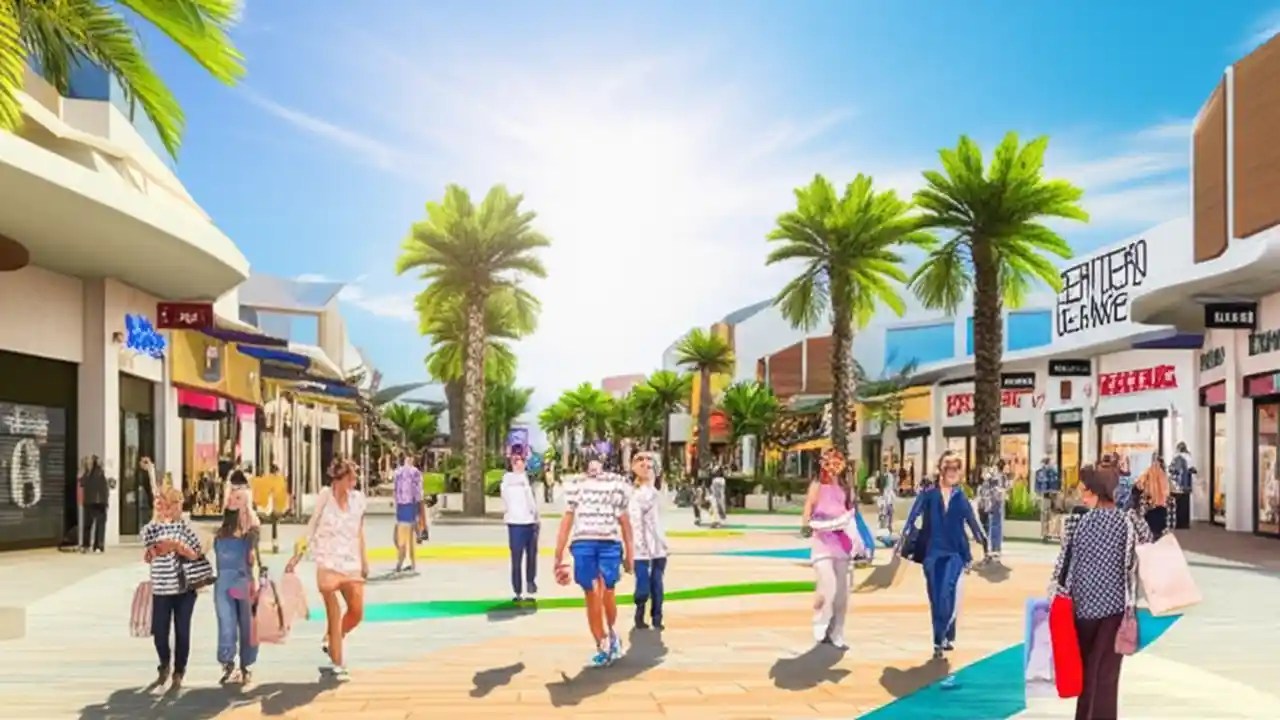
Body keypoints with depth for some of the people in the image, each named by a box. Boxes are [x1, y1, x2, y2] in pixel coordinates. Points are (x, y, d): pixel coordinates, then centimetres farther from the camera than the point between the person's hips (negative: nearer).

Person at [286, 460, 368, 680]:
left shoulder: (358, 499, 2)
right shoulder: (325, 497, -9)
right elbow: (311, 529, -4)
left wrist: (364, 561, 14)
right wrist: (296, 557, -9)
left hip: (351, 563, 4)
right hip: (328, 563, -4)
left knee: (357, 612, 6)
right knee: (334, 614, -3)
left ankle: (330, 641, 33)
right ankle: (337, 664, 8)